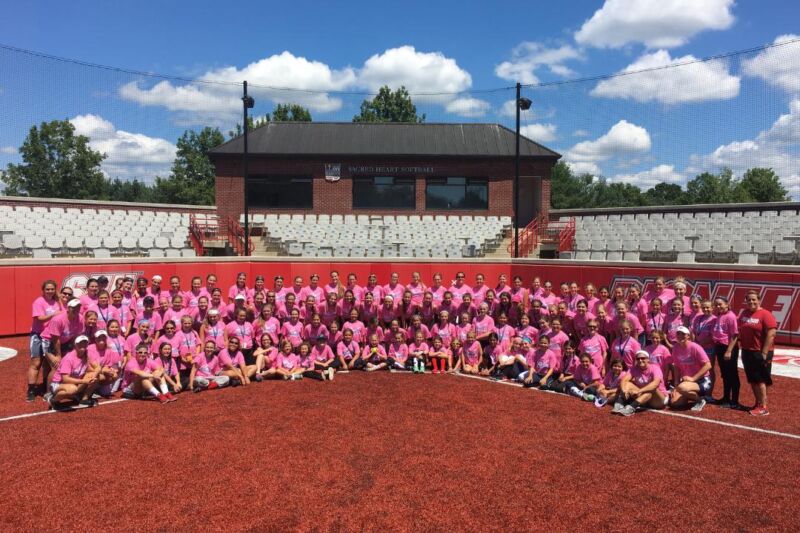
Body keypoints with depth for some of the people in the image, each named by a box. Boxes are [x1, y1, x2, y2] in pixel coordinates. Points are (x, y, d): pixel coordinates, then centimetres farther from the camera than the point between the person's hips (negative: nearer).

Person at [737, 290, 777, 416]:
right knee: (752, 380, 12)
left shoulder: (765, 314, -13)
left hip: (760, 353, -7)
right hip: (746, 352, 7)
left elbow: (771, 334, -17)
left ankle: (763, 407, 2)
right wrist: (740, 345, 10)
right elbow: (740, 331, 15)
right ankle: (758, 404, 23)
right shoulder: (743, 313, 7)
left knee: (760, 380, -4)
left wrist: (764, 353, -20)